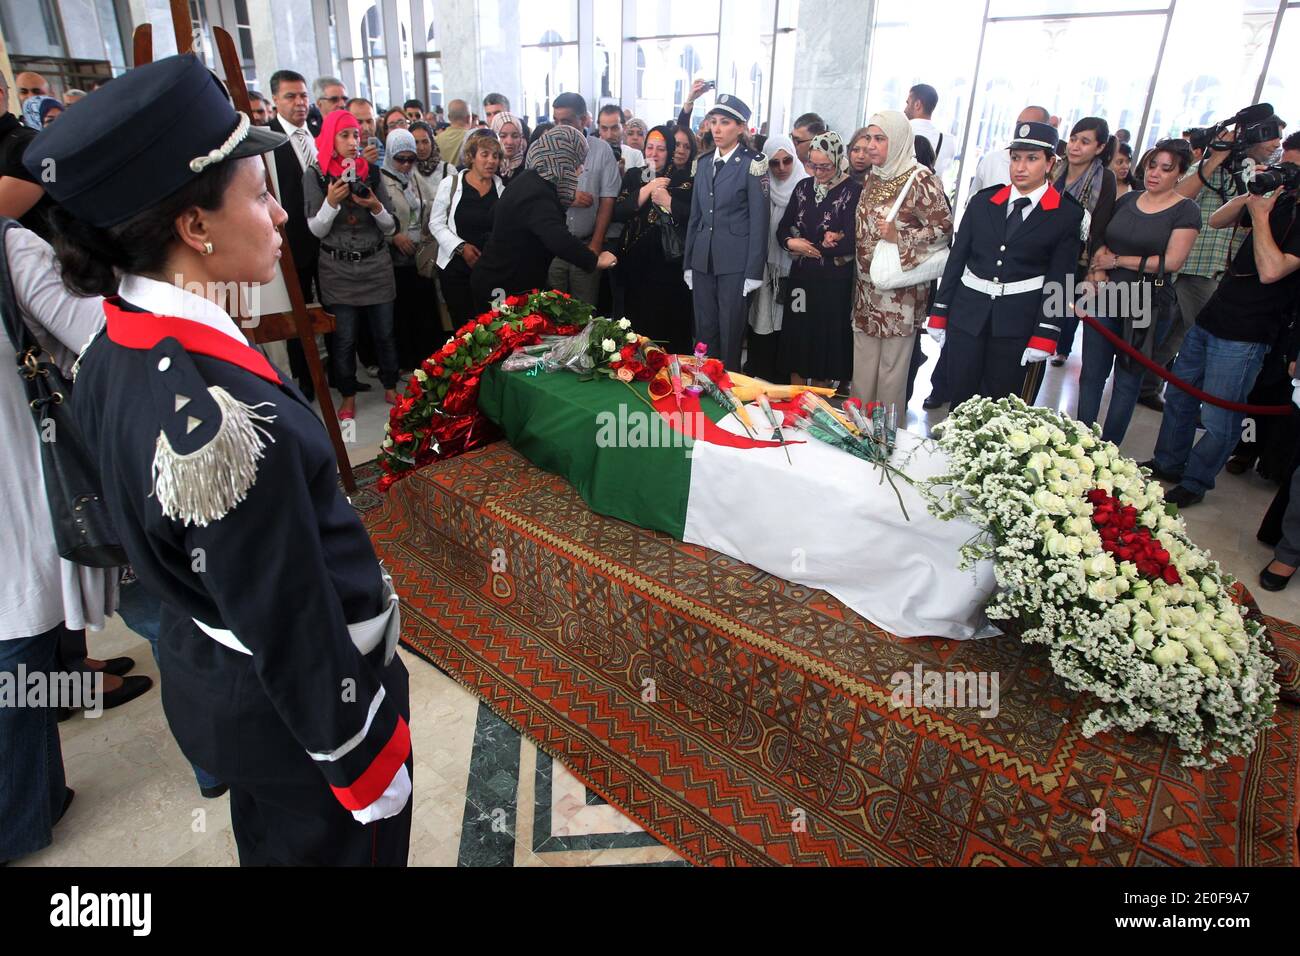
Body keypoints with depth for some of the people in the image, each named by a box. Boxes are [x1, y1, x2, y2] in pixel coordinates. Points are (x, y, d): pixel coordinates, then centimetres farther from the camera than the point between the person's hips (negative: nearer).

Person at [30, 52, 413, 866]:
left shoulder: (114, 354, -5)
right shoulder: (221, 413, -35)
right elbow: (293, 632, -27)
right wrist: (365, 761, -14)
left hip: (208, 676, 8)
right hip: (300, 704, -8)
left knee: (271, 839, 32)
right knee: (337, 843, 20)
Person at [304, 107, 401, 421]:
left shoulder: (371, 171, 4)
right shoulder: (315, 175, -2)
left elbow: (390, 227, 5)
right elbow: (316, 229, -4)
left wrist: (376, 206, -15)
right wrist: (331, 201, -19)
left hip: (376, 263, 2)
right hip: (338, 268, -2)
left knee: (384, 332, 7)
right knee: (345, 337, 3)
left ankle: (390, 388, 25)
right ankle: (348, 396, 19)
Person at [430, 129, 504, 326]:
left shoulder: (502, 187, 6)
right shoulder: (451, 183, 0)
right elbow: (436, 223, 0)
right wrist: (461, 247, -12)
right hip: (455, 267, -1)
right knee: (461, 325, 2)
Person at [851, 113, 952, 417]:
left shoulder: (920, 179, -12)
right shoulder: (874, 178, 11)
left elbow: (943, 228, -11)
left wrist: (899, 238, -20)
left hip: (900, 292, -7)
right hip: (866, 287, 7)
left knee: (892, 366, 2)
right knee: (862, 363, 13)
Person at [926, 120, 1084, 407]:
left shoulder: (1066, 214, 0)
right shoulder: (983, 201, 7)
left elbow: (1059, 280, -3)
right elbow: (956, 258, 8)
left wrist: (1044, 337, -9)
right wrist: (939, 314, 5)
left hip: (1019, 323, -2)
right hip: (967, 316, 2)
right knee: (959, 402, 6)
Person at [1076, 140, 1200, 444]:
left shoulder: (1185, 211, -5)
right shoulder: (1127, 200, 9)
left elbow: (1172, 261, -13)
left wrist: (1117, 261, -9)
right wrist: (1098, 268, -7)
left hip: (1148, 307, -4)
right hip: (1106, 298, 4)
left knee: (1127, 380, 6)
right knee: (1091, 374, 6)